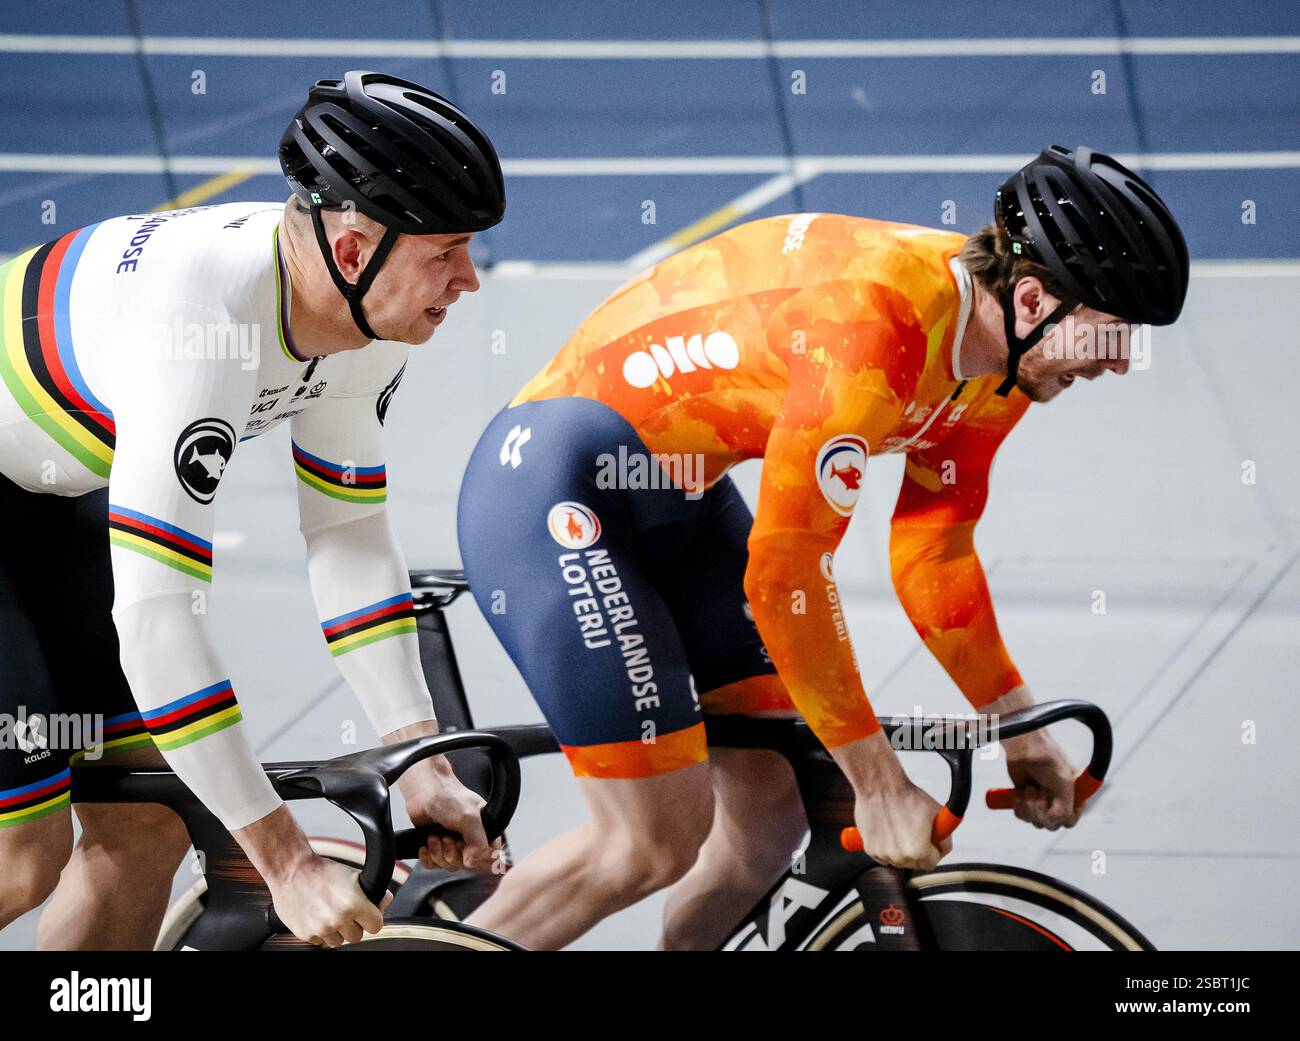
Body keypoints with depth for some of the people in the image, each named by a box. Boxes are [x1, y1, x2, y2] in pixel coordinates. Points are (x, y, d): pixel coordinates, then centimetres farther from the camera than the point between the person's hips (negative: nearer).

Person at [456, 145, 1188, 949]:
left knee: (774, 798, 3)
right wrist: (879, 784, -21)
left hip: (678, 496, 9)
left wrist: (1021, 728, 8)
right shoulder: (881, 319, -30)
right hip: (557, 487, -9)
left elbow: (932, 551, 11)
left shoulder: (998, 351, -2)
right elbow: (784, 572, -28)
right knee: (660, 838, -10)